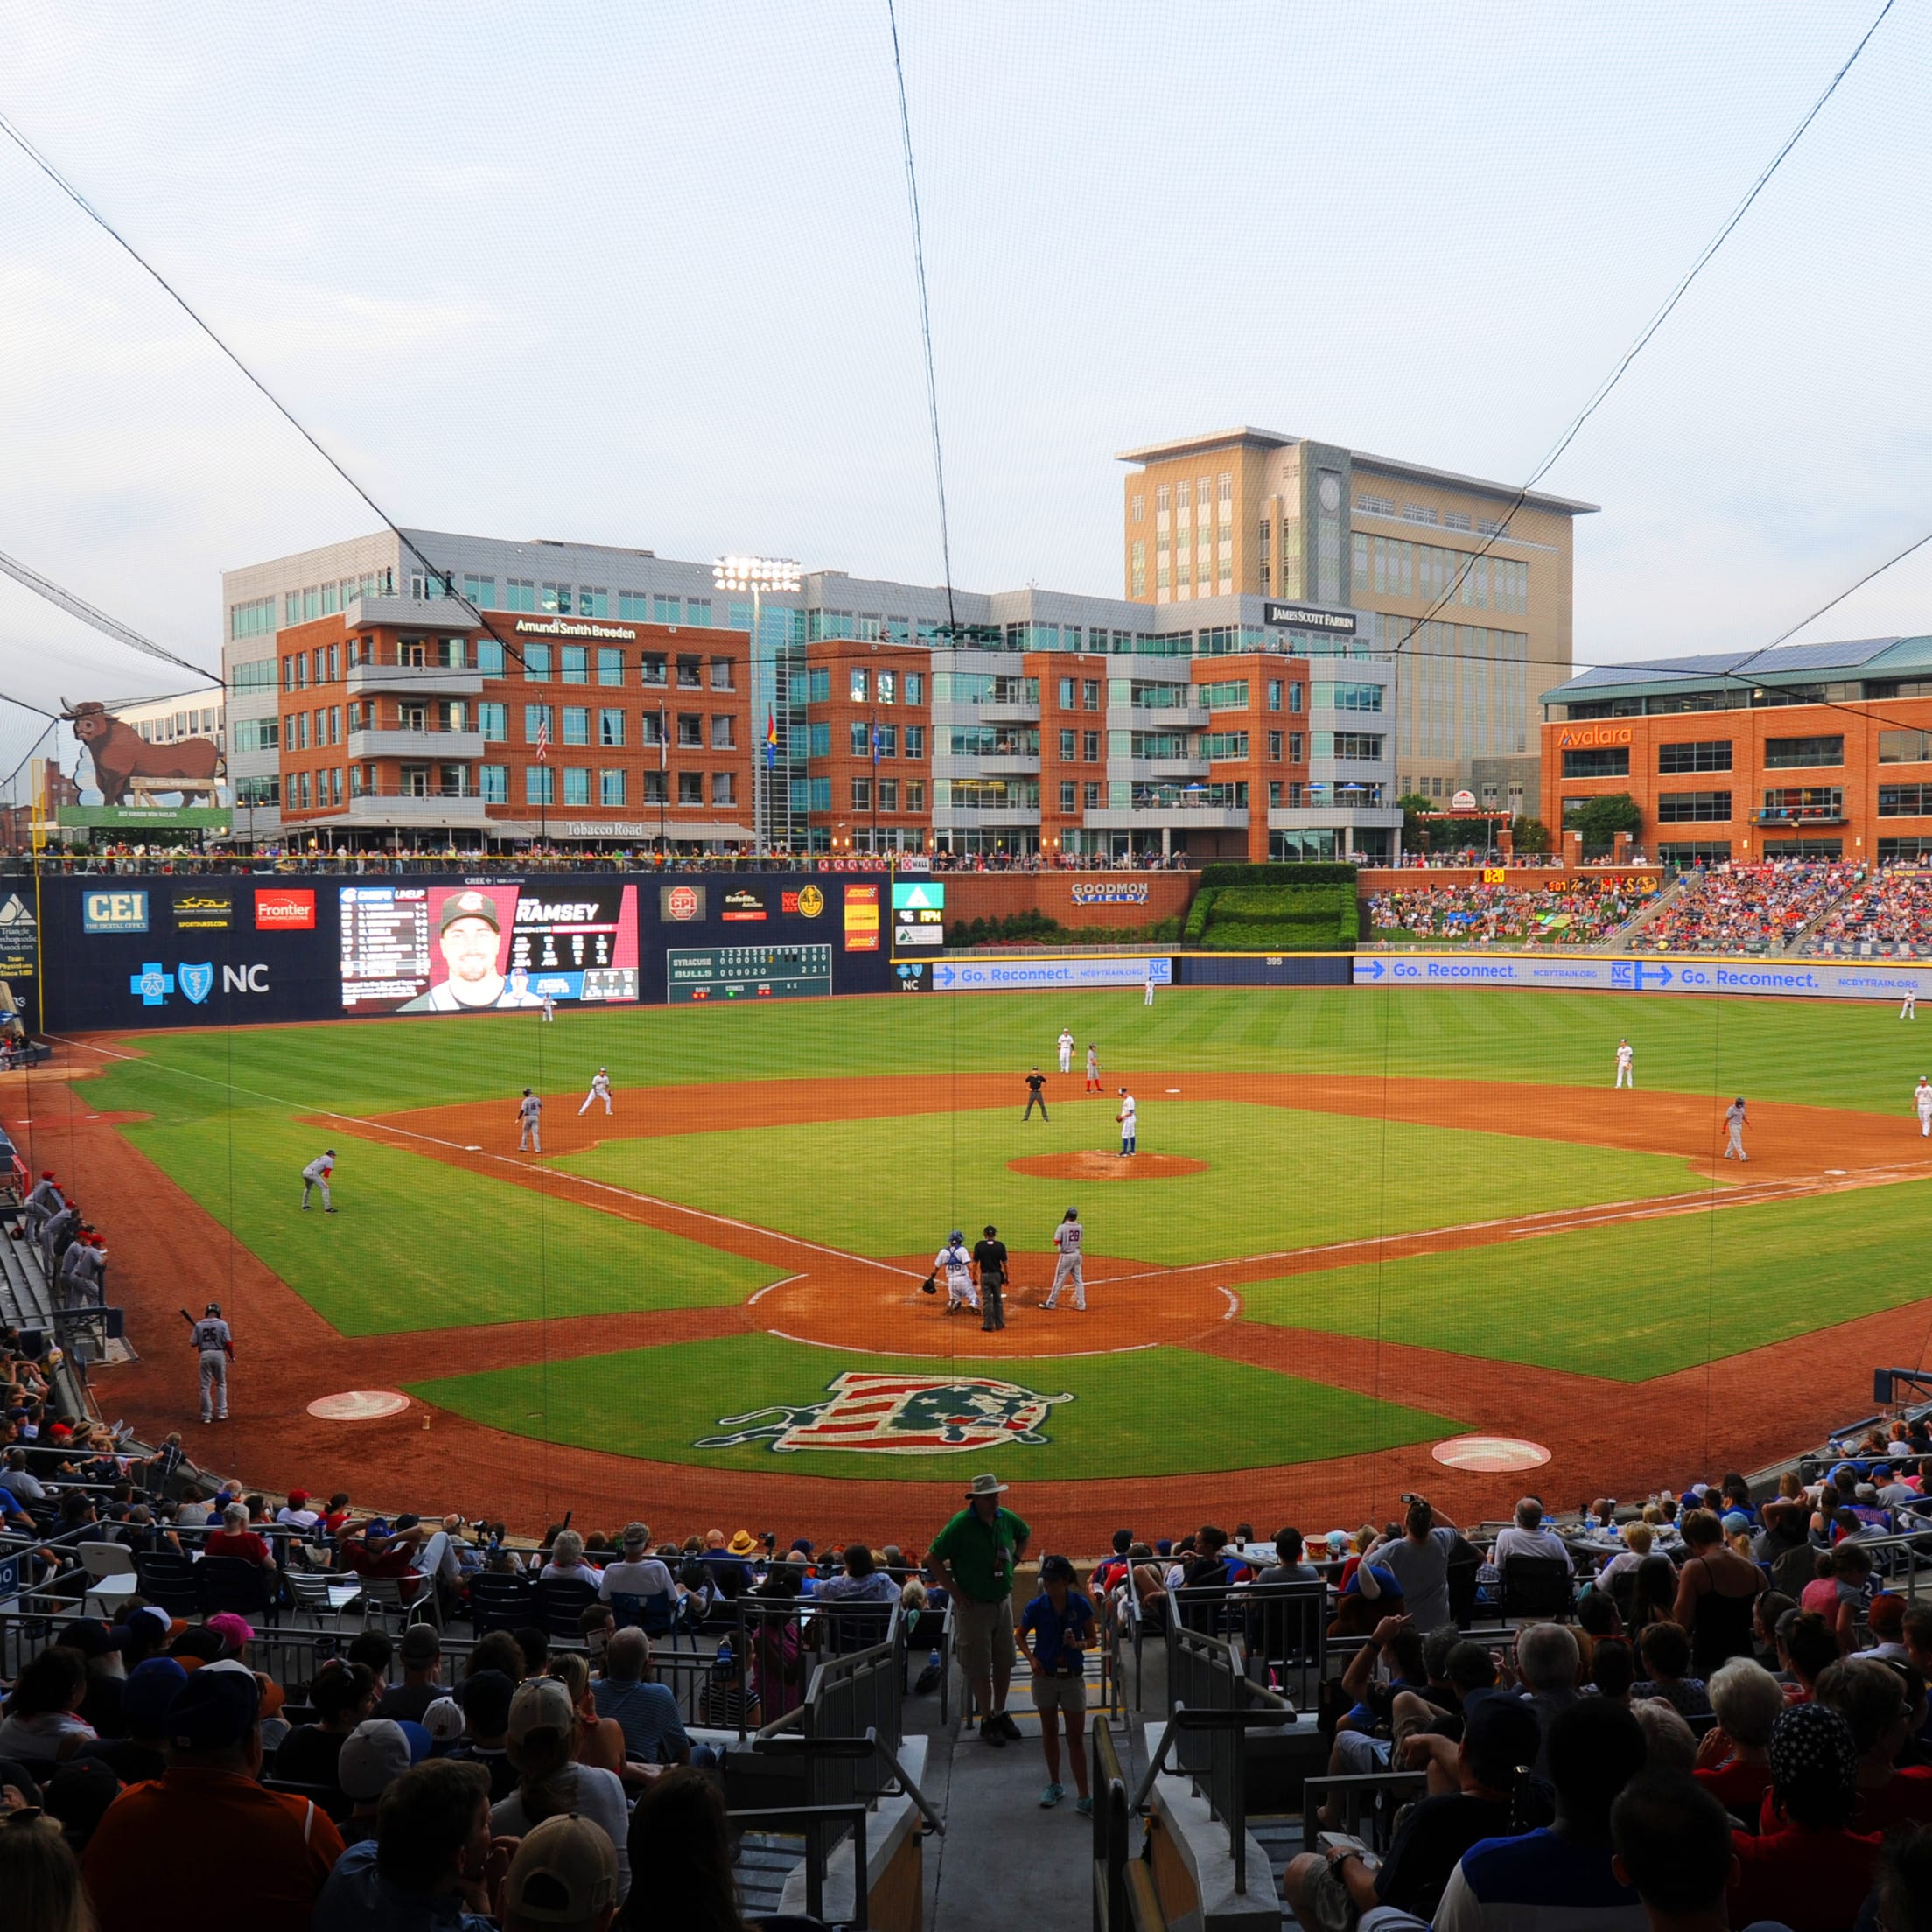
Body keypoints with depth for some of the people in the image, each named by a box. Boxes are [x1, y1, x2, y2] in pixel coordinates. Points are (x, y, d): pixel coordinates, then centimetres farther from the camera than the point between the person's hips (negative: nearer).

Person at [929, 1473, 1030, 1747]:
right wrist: (955, 1591, -14)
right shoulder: (961, 1524, -18)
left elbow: (1025, 1535, 22)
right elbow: (932, 1558, -15)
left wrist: (1015, 1561, 9)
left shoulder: (1007, 1518, -2)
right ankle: (987, 1720, 17)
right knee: (979, 1667, 3)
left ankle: (1000, 1713, 30)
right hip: (973, 1605, -5)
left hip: (1003, 1600, 5)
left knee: (1004, 1662, 14)